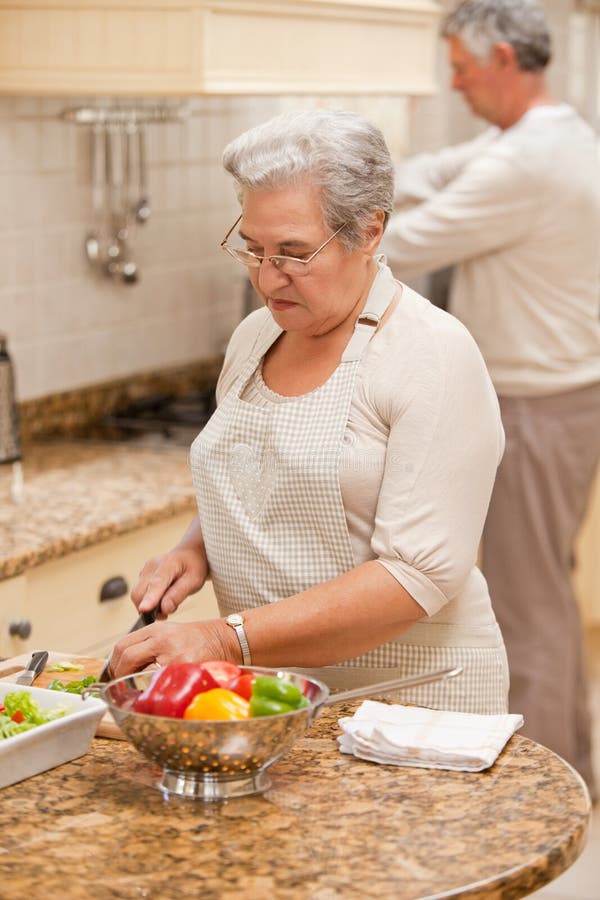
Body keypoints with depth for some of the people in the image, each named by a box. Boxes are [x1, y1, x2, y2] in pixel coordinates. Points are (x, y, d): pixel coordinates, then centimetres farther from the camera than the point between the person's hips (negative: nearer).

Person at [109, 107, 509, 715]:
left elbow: (420, 576, -18)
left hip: (405, 703, -6)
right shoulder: (255, 335, 10)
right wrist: (197, 551, 2)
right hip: (265, 695, 7)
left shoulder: (433, 356, -12)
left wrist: (228, 640, -23)